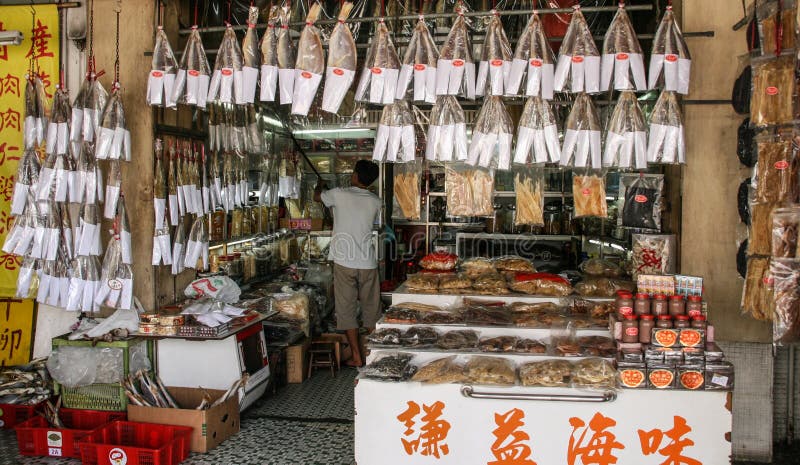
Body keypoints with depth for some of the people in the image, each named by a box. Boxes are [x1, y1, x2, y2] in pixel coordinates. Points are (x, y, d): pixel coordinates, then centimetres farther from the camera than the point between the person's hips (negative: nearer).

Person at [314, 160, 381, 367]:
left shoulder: (339, 194, -5)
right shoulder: (375, 202, 3)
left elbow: (317, 197, 15)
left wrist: (319, 185, 40)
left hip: (344, 262, -3)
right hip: (368, 263, 3)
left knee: (347, 309, 6)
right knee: (371, 309, 13)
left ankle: (356, 357, 7)